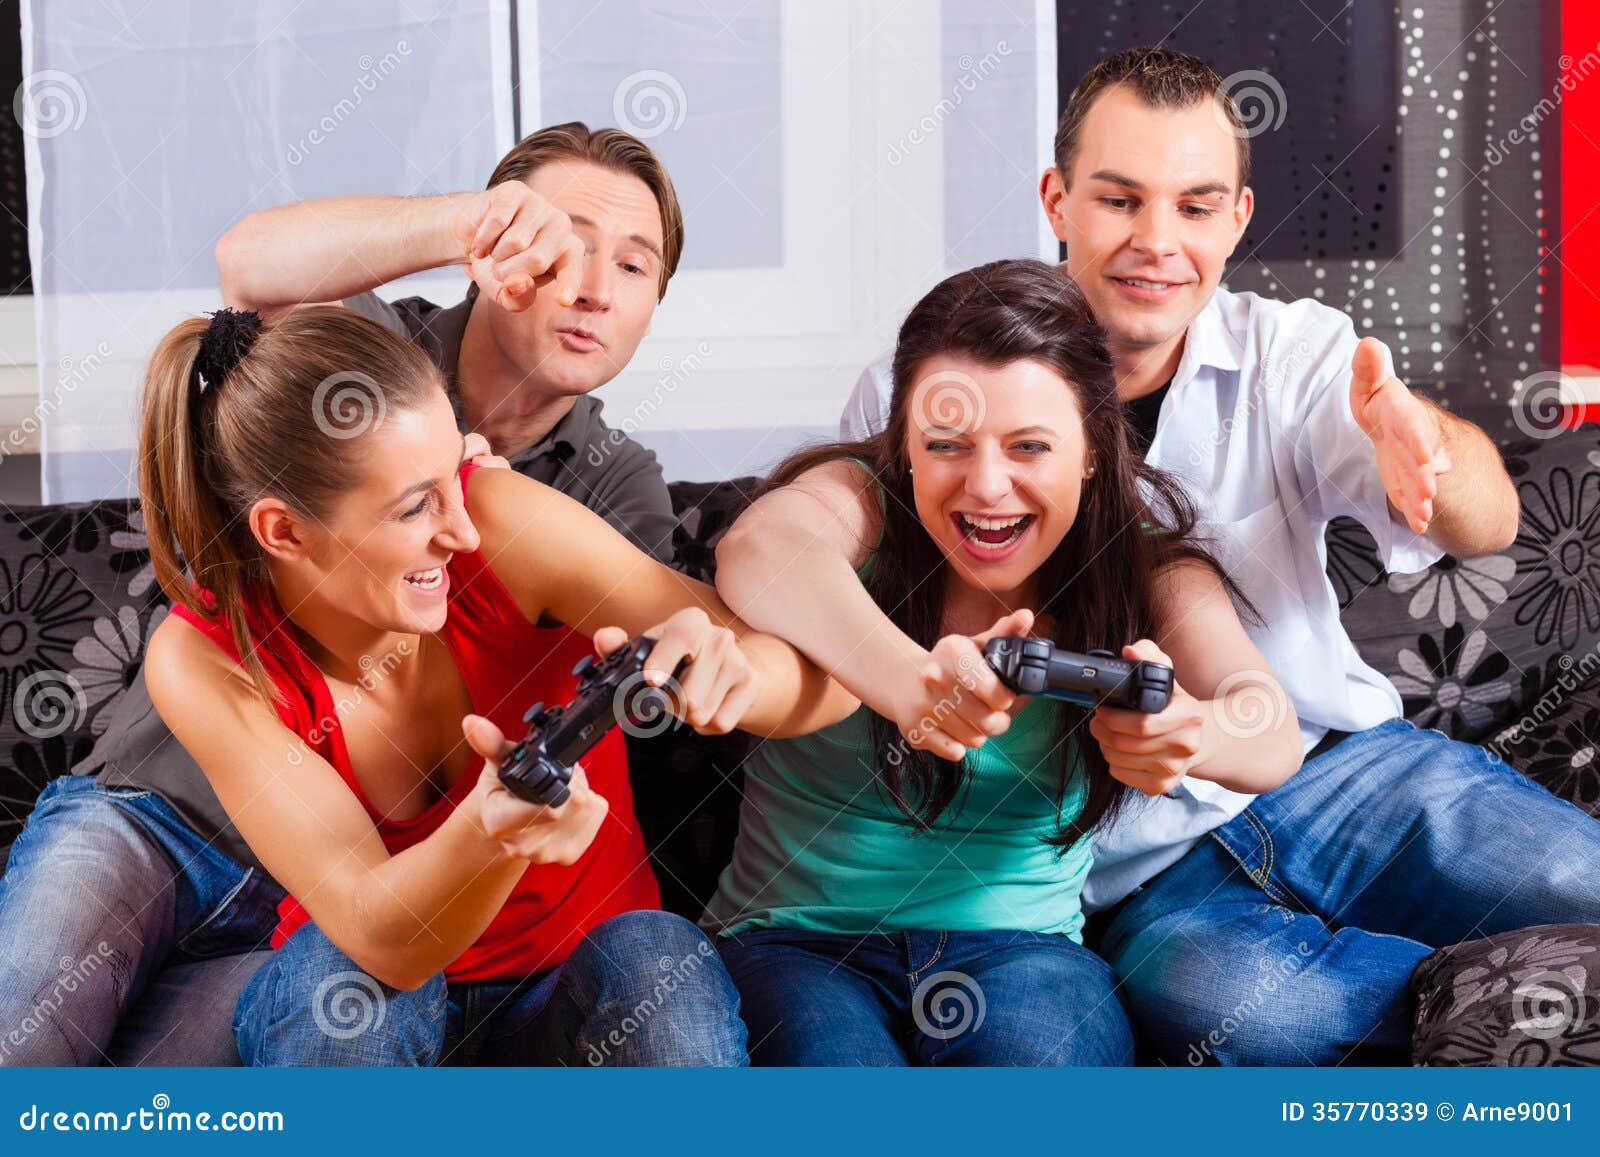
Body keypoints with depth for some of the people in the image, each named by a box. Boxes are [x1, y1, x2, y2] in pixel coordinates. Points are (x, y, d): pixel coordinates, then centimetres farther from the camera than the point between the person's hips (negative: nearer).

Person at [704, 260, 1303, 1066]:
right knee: (837, 1057, -33)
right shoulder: (864, 500, -8)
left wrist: (1193, 731, -45)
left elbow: (1271, 735, -19)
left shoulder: (1139, 562, -1)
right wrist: (909, 679, -55)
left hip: (1021, 946, 2)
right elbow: (758, 552, -34)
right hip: (797, 936, -1)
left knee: (1038, 1054, -32)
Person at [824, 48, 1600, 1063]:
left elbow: (1488, 523, -9)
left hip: (1348, 765, 2)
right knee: (1230, 1002, -33)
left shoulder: (1294, 355, 4)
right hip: (1141, 867, -1)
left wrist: (1422, 452, -35)